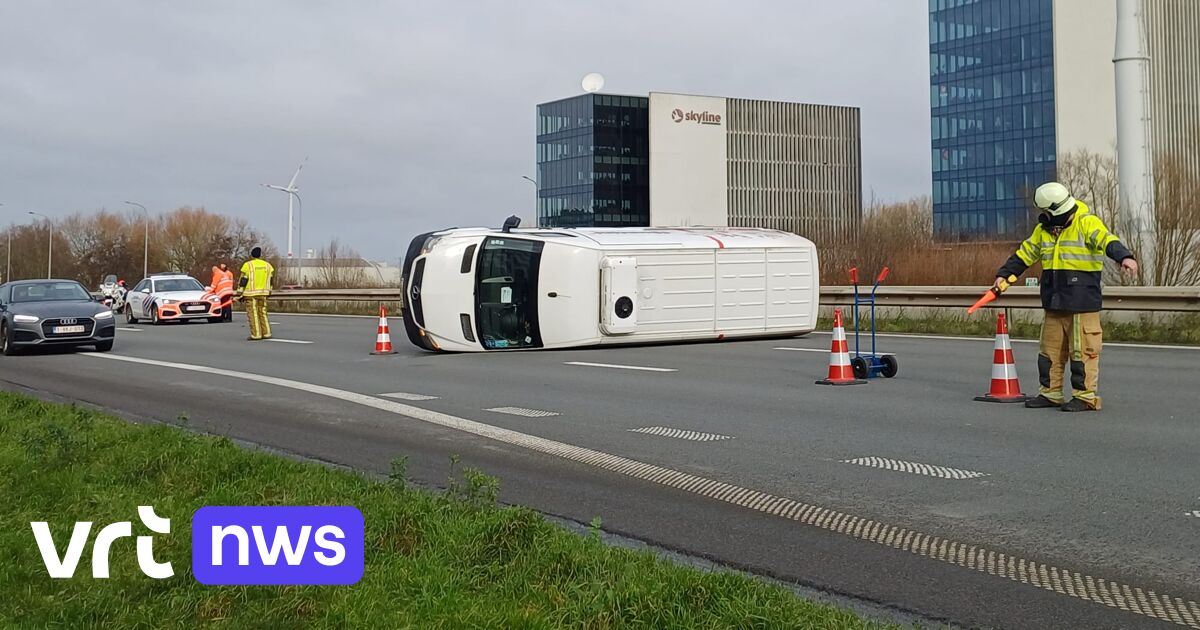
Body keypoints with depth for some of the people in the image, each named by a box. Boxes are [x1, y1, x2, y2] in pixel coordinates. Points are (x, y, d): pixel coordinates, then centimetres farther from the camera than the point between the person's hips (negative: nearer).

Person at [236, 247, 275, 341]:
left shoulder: (248, 265, -6)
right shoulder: (267, 265, 9)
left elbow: (243, 280, -7)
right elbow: (270, 281, 14)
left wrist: (239, 293, -2)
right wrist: (268, 291, 22)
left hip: (251, 294, -5)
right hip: (263, 293, 5)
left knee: (253, 314, -2)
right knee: (263, 313, 13)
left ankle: (256, 335, -4)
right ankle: (266, 333, 11)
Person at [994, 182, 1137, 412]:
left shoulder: (1087, 223, -10)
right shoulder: (1044, 229, 12)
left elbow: (1108, 241, -27)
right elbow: (1024, 254, 21)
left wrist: (1124, 257, -44)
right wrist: (1004, 275, 21)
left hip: (1082, 301, -7)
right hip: (1054, 302, 8)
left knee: (1082, 350, -3)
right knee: (1050, 349, 12)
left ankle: (1086, 397, 4)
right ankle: (1050, 393, 22)